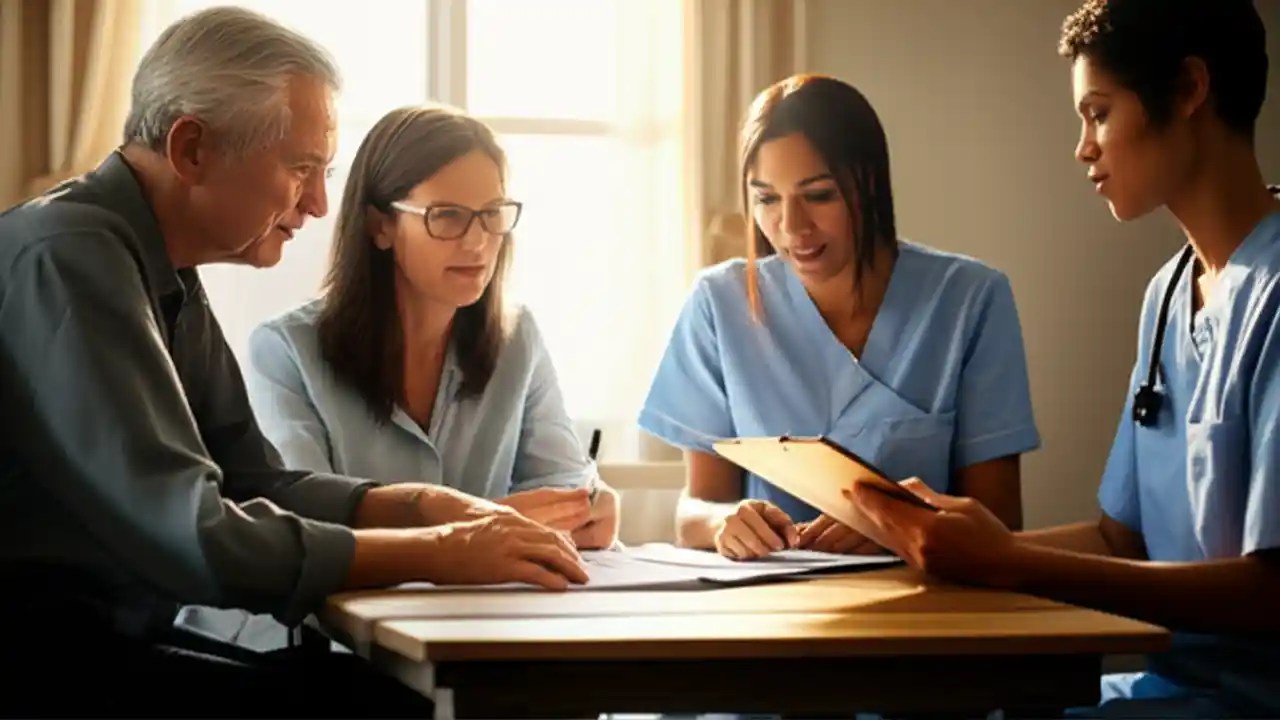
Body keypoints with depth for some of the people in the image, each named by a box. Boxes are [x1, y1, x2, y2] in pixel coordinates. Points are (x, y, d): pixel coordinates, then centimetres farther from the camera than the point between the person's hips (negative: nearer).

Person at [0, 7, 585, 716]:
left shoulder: (162, 272, 10)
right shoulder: (70, 259, -19)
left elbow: (256, 485, 13)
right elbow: (190, 537, -24)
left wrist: (431, 506, -2)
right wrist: (437, 552, -16)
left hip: (108, 635, 9)